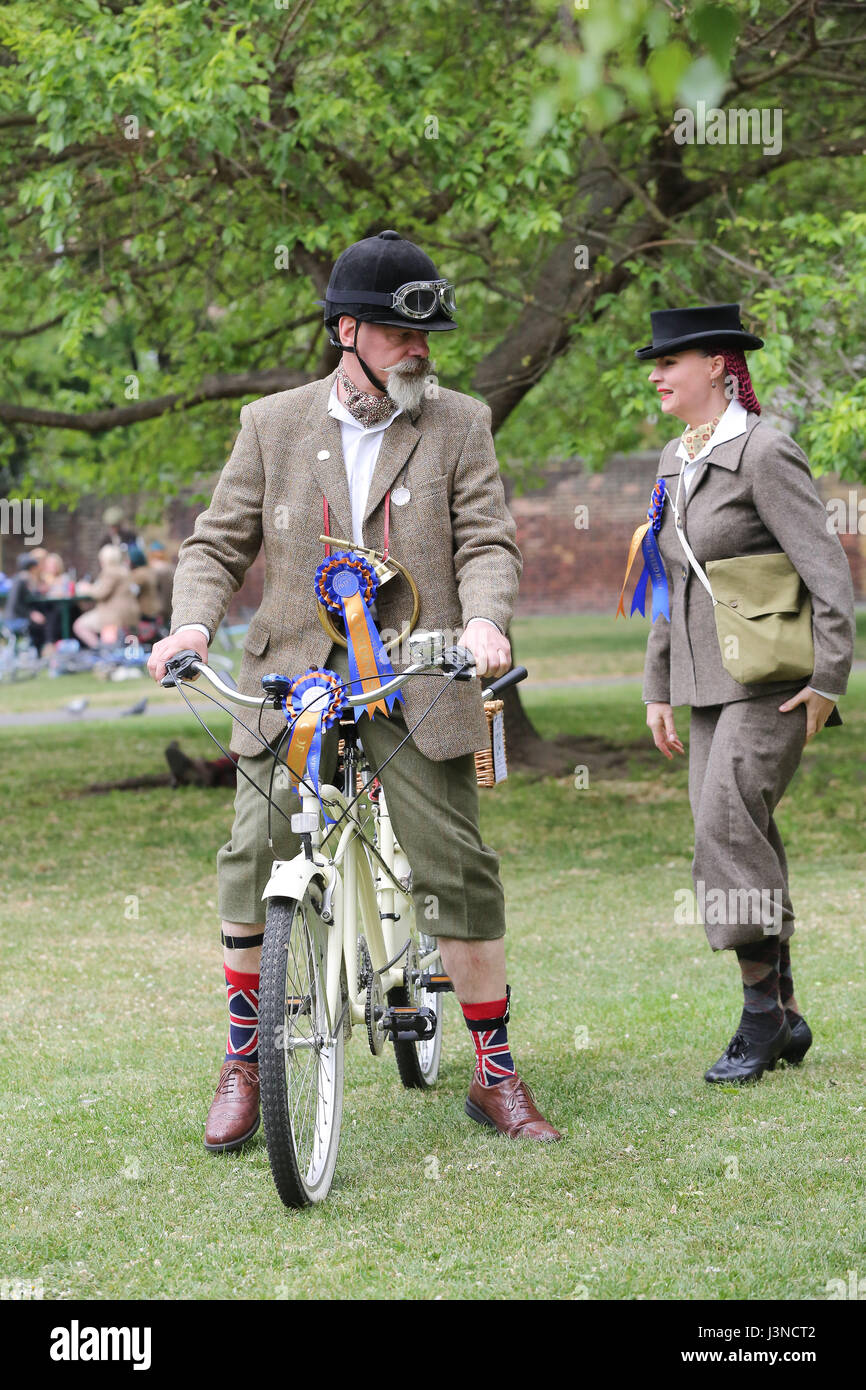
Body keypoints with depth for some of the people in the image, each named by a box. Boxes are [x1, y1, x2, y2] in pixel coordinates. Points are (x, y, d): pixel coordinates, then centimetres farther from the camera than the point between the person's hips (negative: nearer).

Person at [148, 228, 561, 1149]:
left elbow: (486, 541, -1)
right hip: (293, 677, 0)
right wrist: (193, 622, -12)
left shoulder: (459, 425, 6)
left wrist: (483, 619, -21)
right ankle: (243, 1063, 10)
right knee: (253, 859, -8)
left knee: (459, 872, -3)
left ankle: (495, 1075, 10)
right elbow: (219, 541, 7)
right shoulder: (273, 425, 7)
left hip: (417, 682, 0)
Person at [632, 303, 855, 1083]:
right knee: (740, 840, 6)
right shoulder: (676, 461, 14)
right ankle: (786, 1018, 13)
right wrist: (659, 689, 19)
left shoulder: (764, 453, -11)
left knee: (729, 825, -17)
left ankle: (762, 1009, -10)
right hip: (710, 684, 8)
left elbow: (828, 570, -14)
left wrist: (828, 681, -17)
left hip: (774, 683, -8)